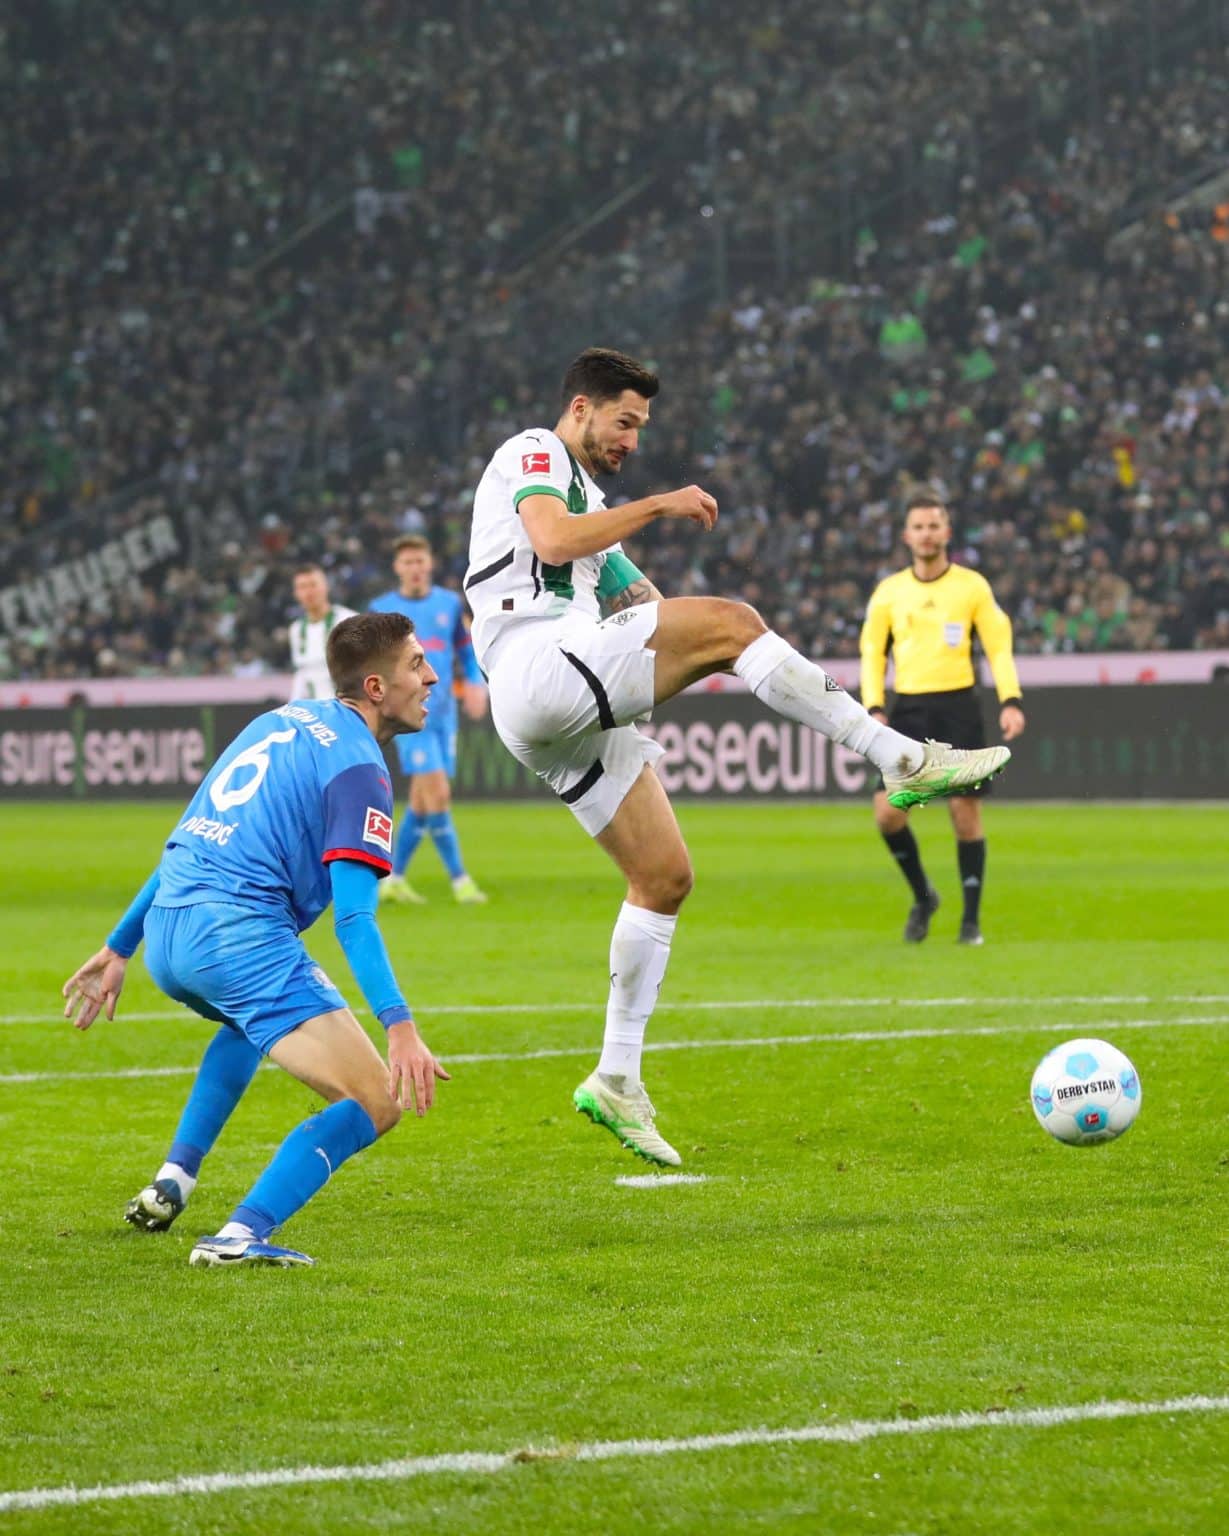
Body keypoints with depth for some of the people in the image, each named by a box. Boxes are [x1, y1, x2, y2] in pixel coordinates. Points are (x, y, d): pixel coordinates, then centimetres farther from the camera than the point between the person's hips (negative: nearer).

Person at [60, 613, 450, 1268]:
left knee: (252, 1015, 42)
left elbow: (191, 843, 26)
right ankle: (240, 1236, -23)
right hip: (240, 937, -9)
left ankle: (172, 1181, 29)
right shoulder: (356, 766, -5)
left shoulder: (283, 720, 21)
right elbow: (354, 917, -16)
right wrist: (399, 1026, -23)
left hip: (167, 941, 9)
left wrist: (118, 949, 31)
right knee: (375, 1104, -7)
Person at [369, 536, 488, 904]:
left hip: (443, 711, 4)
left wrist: (475, 684, 0)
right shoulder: (382, 610, 2)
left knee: (422, 799, 7)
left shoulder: (450, 603, 10)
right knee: (437, 792, -15)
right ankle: (459, 880, -11)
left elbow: (467, 650, 17)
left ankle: (394, 878, 17)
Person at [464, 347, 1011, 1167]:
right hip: (535, 665, -10)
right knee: (729, 621, -21)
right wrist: (658, 506, -10)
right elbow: (553, 541, -16)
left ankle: (617, 1079, 10)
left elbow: (648, 609, 34)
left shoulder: (591, 501, 33)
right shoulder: (532, 454, 5)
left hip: (581, 713, 10)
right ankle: (908, 762, -23)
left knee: (666, 875, 7)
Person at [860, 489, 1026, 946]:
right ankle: (922, 897, 16)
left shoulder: (972, 586, 3)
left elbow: (998, 646, 3)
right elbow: (872, 652, 11)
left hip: (959, 707, -2)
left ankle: (971, 920, 6)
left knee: (965, 812, -5)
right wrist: (874, 708, -2)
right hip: (909, 709, 2)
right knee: (888, 812, -8)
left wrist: (1010, 701, -9)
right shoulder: (889, 591, 7)